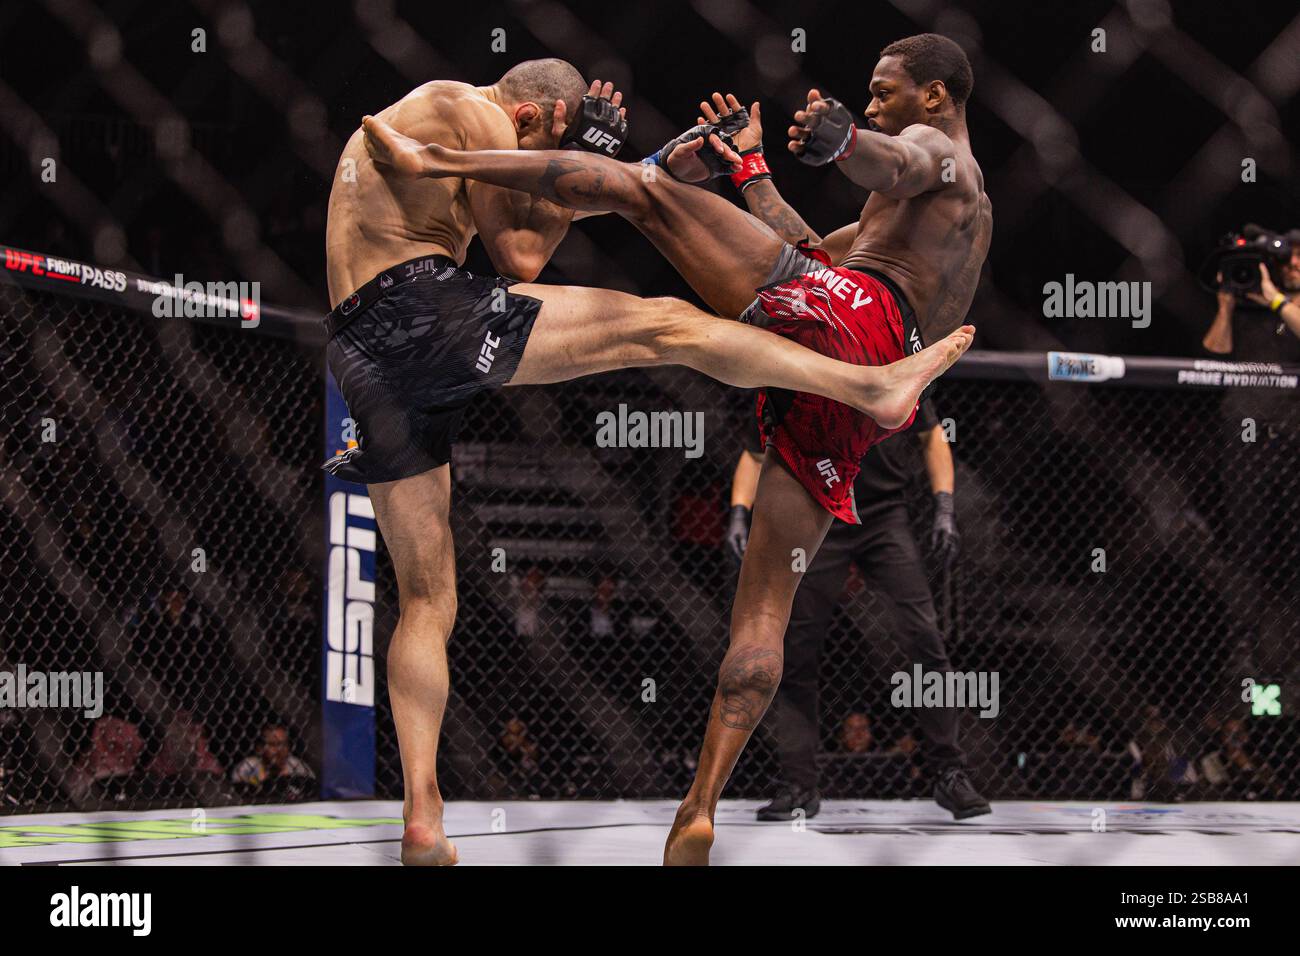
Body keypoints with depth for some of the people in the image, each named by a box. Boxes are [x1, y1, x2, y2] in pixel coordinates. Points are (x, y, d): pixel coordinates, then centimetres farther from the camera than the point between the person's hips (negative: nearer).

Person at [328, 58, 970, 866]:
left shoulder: (388, 128, 31)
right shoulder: (472, 111, 3)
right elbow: (521, 259, 0)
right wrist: (584, 156, 11)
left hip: (360, 358, 8)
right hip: (429, 311, -8)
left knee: (427, 597, 9)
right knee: (662, 325, -2)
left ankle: (423, 817, 0)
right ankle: (874, 387, -1)